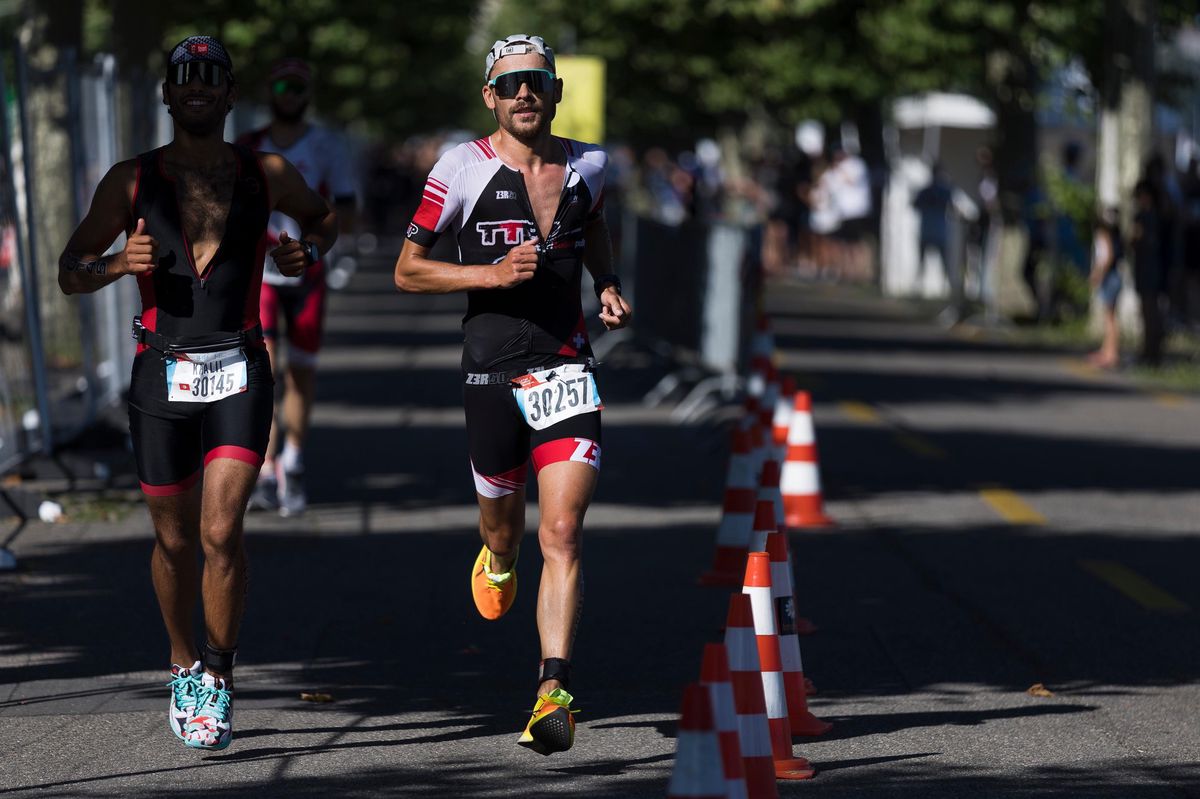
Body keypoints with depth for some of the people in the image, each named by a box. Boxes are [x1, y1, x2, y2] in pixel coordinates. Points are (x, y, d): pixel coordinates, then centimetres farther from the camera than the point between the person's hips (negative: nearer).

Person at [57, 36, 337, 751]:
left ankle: (220, 676, 0)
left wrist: (308, 252, 3)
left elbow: (325, 218, 25)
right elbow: (70, 272, 7)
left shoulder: (267, 175, 5)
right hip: (164, 375, 1)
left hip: (240, 375, -1)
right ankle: (184, 668, 32)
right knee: (175, 539, 9)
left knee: (221, 530, -15)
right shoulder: (132, 181, 3)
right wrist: (118, 265, -14)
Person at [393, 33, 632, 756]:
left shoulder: (588, 167, 5)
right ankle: (498, 560, 55)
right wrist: (493, 273, -15)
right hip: (491, 366, -1)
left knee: (563, 533, -13)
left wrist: (608, 284, 9)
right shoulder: (463, 169, -6)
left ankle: (554, 694, -17)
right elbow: (407, 270, 0)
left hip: (567, 365, 1)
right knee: (503, 519, 16)